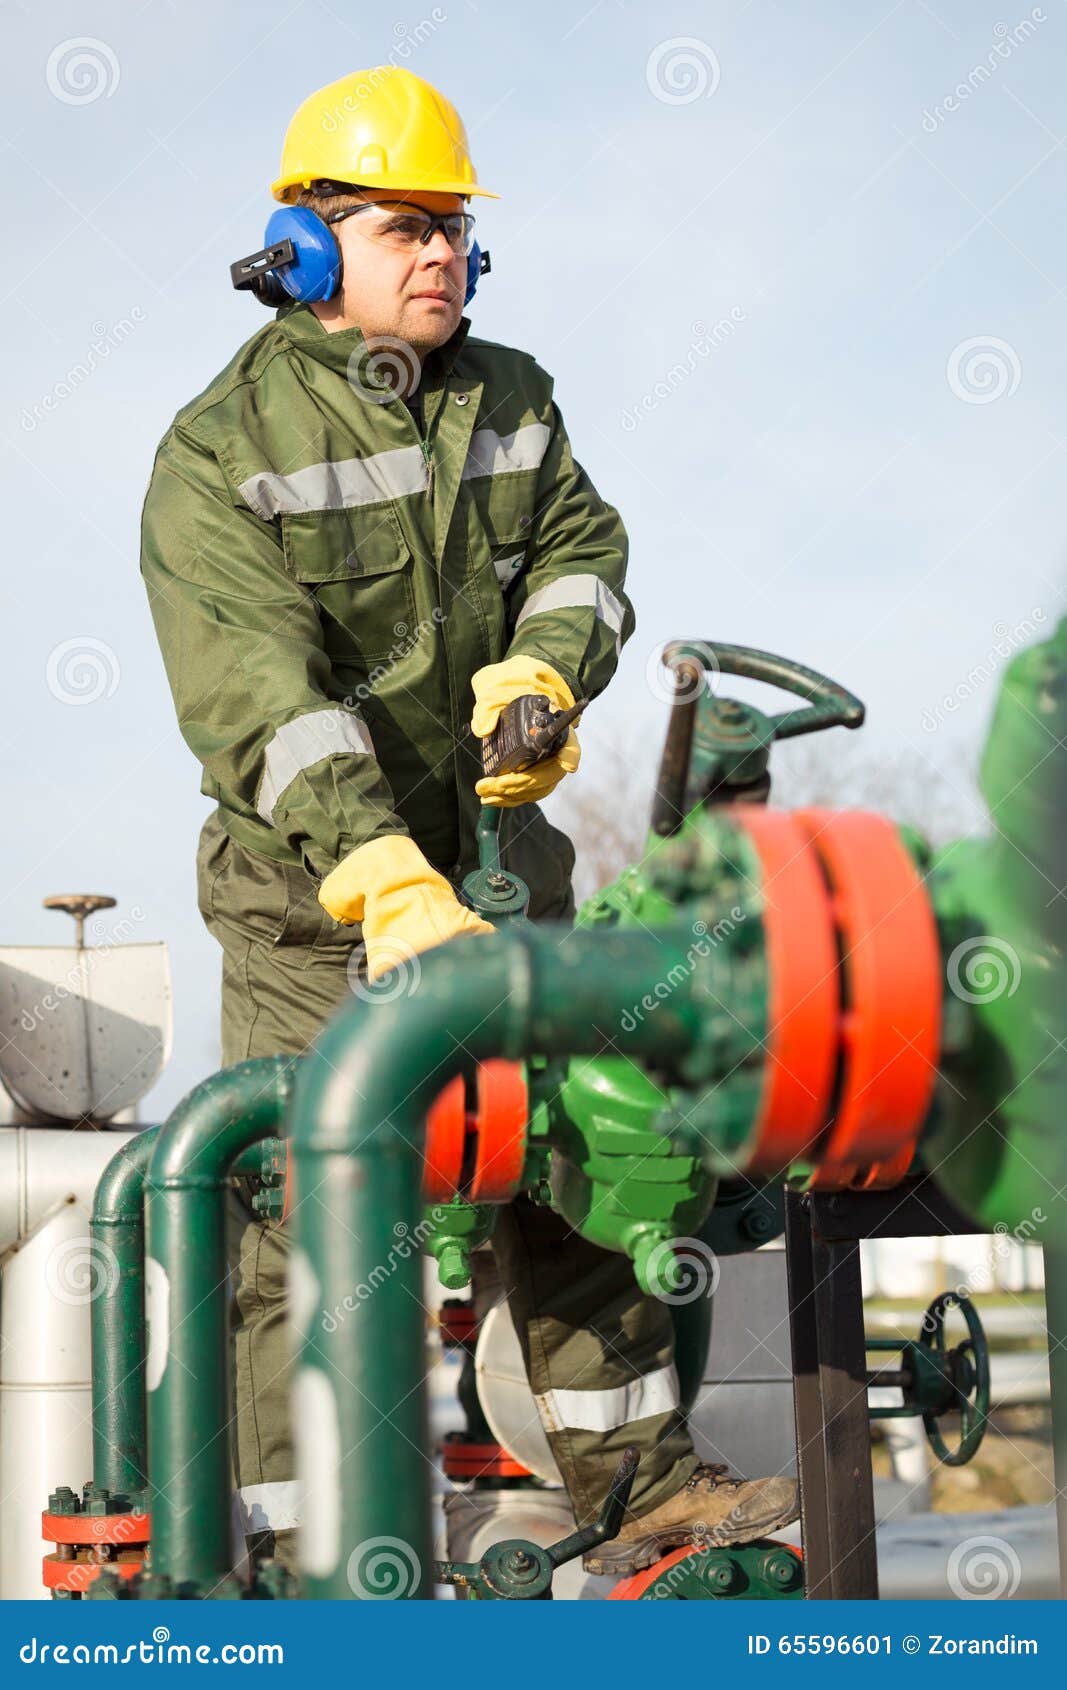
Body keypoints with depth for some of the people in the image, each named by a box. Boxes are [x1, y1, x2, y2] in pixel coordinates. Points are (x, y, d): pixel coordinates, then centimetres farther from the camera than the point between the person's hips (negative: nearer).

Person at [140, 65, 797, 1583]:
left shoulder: (511, 400, 8)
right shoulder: (220, 452, -12)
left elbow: (582, 548, 9)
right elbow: (257, 693, -23)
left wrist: (543, 665, -16)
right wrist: (388, 884, -35)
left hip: (496, 856, 5)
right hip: (314, 889, -5)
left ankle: (638, 1478, 17)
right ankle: (296, 1554, 2)